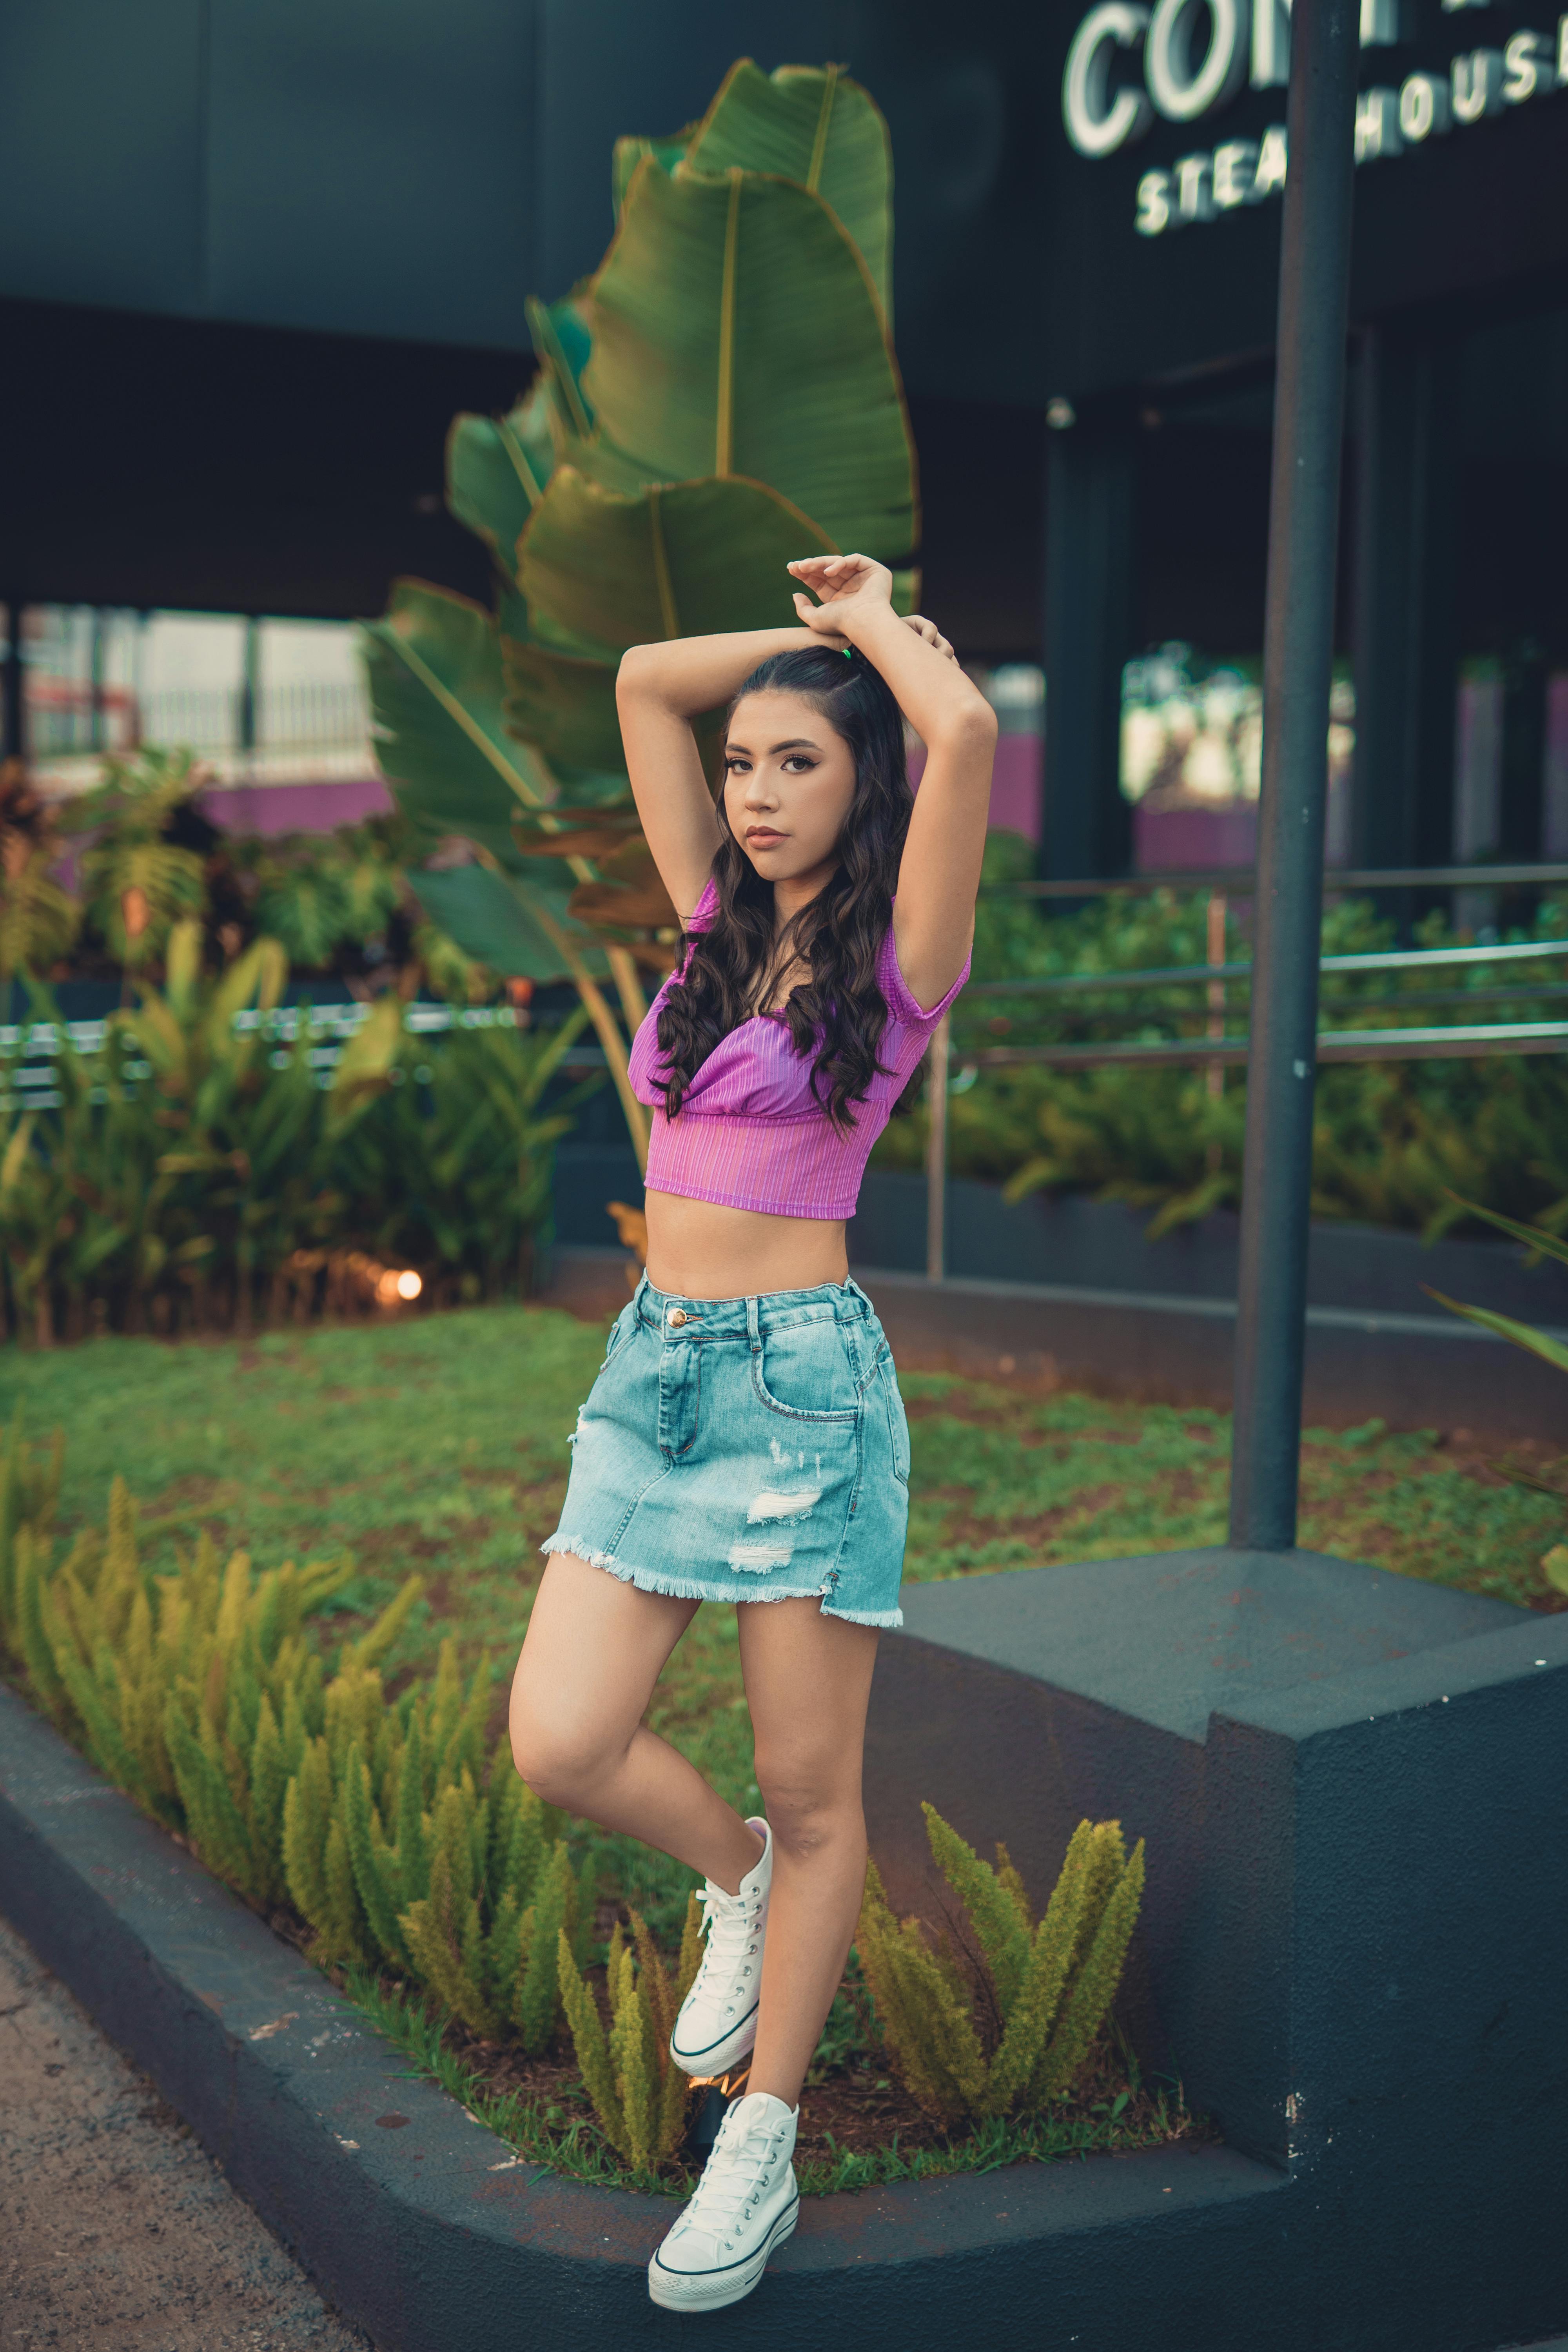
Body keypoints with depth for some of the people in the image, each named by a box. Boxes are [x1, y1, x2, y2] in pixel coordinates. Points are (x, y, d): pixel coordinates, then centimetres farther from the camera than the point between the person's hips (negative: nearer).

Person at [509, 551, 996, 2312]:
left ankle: (760, 2151, 20)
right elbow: (641, 680, 17)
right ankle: (737, 1883, 28)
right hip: (650, 1367, 5)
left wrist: (876, 628, -2)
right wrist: (805, 633, 15)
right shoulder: (719, 924, 12)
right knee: (560, 1746, -4)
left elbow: (969, 733, -20)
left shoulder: (900, 960, -4)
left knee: (809, 1794, 5)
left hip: (805, 1377, -5)